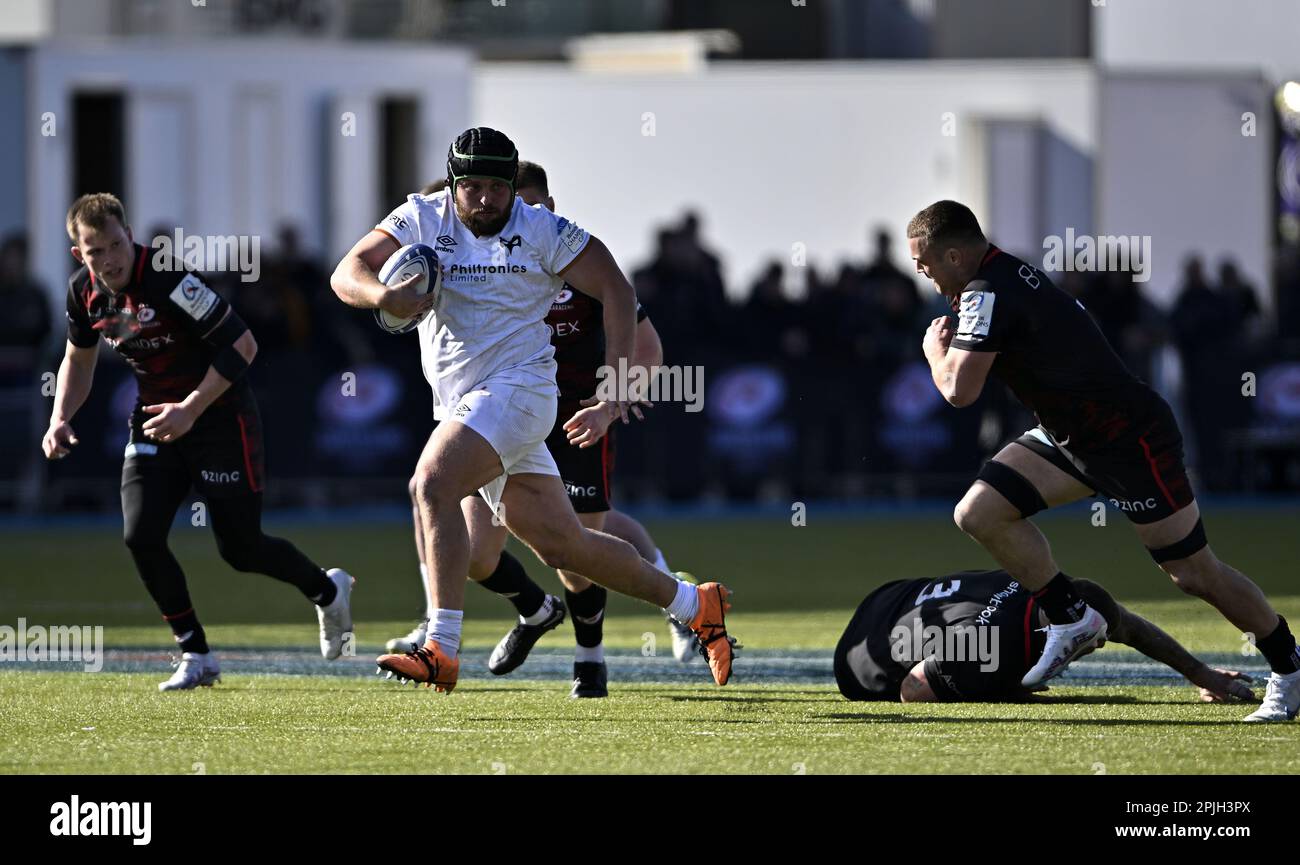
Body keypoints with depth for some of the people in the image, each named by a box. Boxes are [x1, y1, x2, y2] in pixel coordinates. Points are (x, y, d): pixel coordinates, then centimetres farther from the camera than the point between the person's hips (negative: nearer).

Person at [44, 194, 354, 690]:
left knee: (239, 549, 0)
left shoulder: (168, 279, -26)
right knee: (140, 535, -12)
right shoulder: (85, 292, -4)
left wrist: (190, 410, -26)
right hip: (155, 420, 6)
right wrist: (60, 420, 0)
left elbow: (242, 344, -23)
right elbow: (79, 359, 16)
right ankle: (196, 657, 3)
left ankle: (328, 591, 31)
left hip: (219, 415, -6)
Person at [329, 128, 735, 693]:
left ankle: (441, 651, -30)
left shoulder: (541, 231, -3)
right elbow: (348, 273, -4)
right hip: (461, 405, 5)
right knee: (561, 546, 10)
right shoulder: (422, 219, 5)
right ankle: (693, 604, 26)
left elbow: (616, 291, 0)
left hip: (519, 387, -5)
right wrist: (381, 296, -28)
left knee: (435, 484, -27)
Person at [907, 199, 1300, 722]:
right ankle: (1073, 620, 8)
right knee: (979, 513, -4)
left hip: (1132, 441, -9)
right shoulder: (1009, 275, 5)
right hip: (1071, 437, 10)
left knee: (1194, 573, -1)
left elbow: (959, 390, -28)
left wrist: (934, 349, -7)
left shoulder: (988, 294, -23)